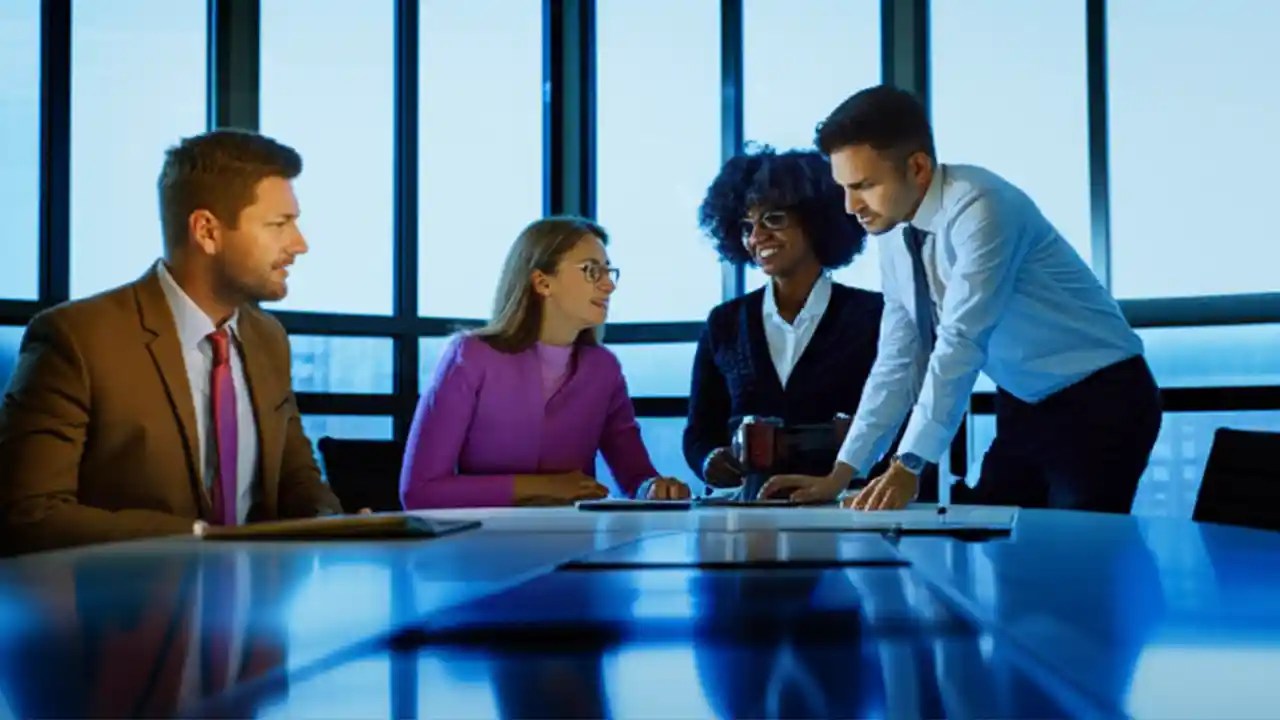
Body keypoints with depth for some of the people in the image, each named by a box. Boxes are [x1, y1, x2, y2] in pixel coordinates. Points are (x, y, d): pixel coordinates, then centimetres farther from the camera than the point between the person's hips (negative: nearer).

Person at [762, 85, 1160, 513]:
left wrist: (909, 466, -35)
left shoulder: (979, 208, -25)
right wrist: (841, 474, -3)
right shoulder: (896, 235, -1)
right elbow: (898, 361, 1)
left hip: (1099, 403, -7)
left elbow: (960, 343, -31)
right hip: (1022, 407, 7)